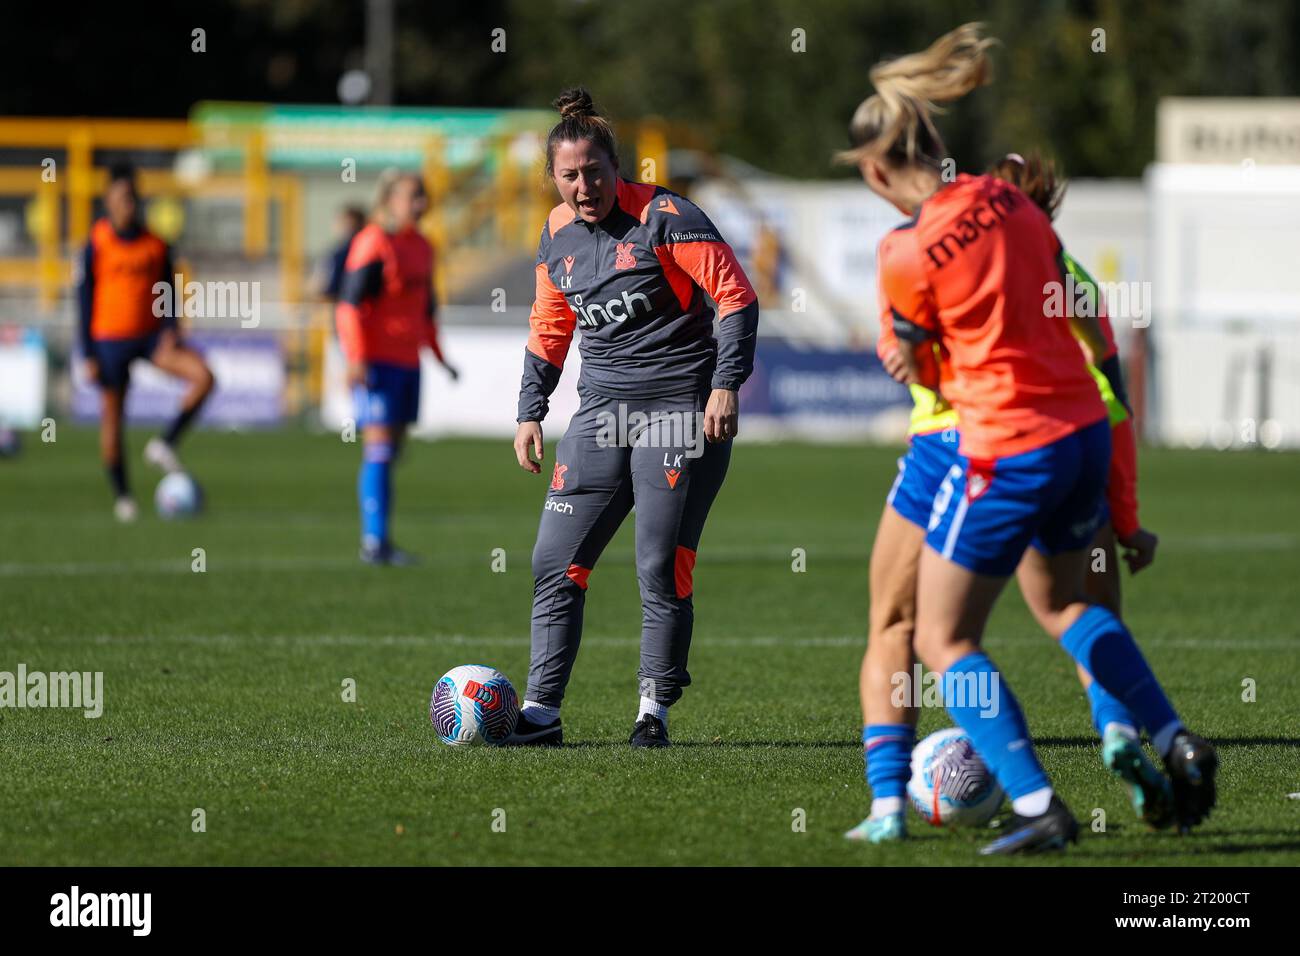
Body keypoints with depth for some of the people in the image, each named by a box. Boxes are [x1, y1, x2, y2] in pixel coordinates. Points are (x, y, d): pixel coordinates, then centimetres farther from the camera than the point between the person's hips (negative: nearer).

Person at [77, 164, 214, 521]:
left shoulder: (156, 246, 2)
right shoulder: (97, 246, -6)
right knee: (112, 415, 2)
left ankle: (164, 444, -5)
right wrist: (88, 355, -6)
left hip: (151, 337, 3)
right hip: (110, 340, -3)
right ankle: (121, 495, 15)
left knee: (203, 376, -18)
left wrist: (170, 329, -10)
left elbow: (168, 292, 9)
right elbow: (85, 300, -3)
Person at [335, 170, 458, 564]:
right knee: (379, 449, -11)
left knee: (392, 450, 10)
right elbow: (348, 305, -15)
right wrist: (357, 359, -21)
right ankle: (374, 542, -12)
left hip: (408, 360, 8)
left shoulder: (421, 247, 15)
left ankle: (378, 542, 16)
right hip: (377, 363, -8)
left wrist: (438, 355, 25)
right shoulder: (373, 244, -12)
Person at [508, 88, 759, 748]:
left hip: (679, 412, -6)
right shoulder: (557, 234, 9)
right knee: (555, 561, -1)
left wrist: (726, 384, -15)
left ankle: (656, 707, 6)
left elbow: (736, 295, -9)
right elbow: (549, 329, 22)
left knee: (662, 570, -6)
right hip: (601, 414, 6)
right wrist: (530, 411, 16)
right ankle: (542, 711, 3)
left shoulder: (662, 217, -10)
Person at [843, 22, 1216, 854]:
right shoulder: (1009, 201, 2)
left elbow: (920, 371, 0)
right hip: (1085, 427, 7)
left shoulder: (906, 256, -16)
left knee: (944, 641, 7)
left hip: (1007, 453, -7)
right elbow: (1087, 319, 13)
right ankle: (1175, 741, 18)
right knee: (1062, 602, 30)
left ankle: (1039, 806, -2)